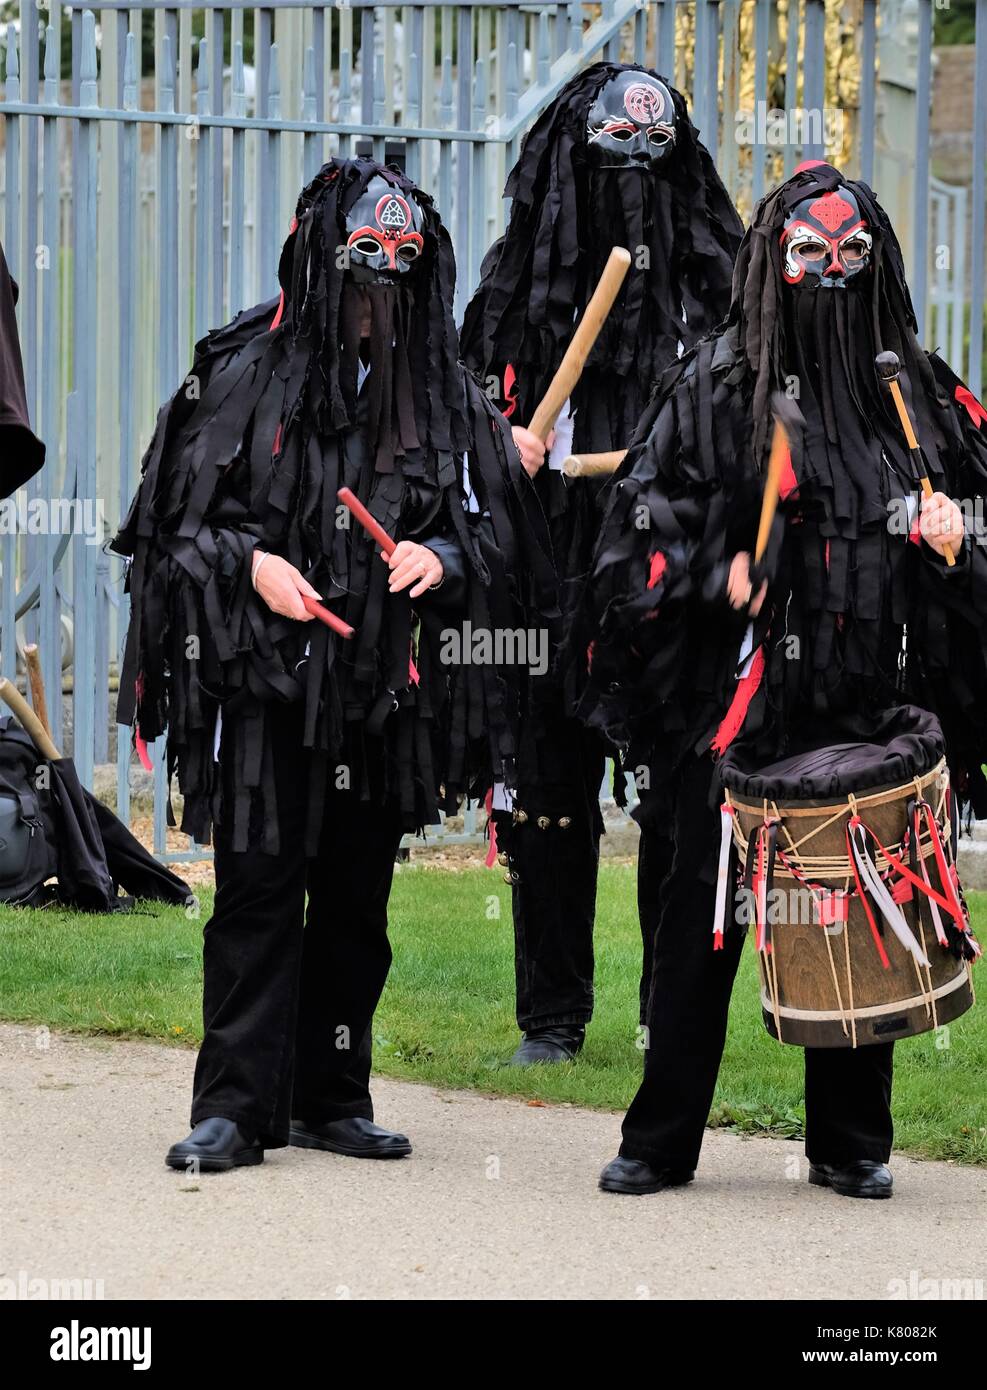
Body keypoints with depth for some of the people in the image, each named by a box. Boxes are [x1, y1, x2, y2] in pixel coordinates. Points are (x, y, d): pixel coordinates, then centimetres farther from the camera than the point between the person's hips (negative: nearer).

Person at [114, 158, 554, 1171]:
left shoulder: (448, 397, 7)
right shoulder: (244, 375, 0)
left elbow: (500, 529, 10)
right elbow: (181, 519, 2)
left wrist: (442, 556, -10)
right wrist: (250, 563, -15)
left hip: (387, 686, 3)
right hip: (265, 679, -3)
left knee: (357, 897, 9)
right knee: (258, 886, -6)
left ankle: (331, 1096, 19)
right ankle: (237, 1104, -1)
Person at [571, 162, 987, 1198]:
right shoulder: (717, 384, 3)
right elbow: (650, 510, 0)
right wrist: (722, 575, -13)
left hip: (872, 695, 3)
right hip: (744, 692, -3)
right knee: (704, 905, 0)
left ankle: (850, 1143, 16)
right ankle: (662, 1139, 8)